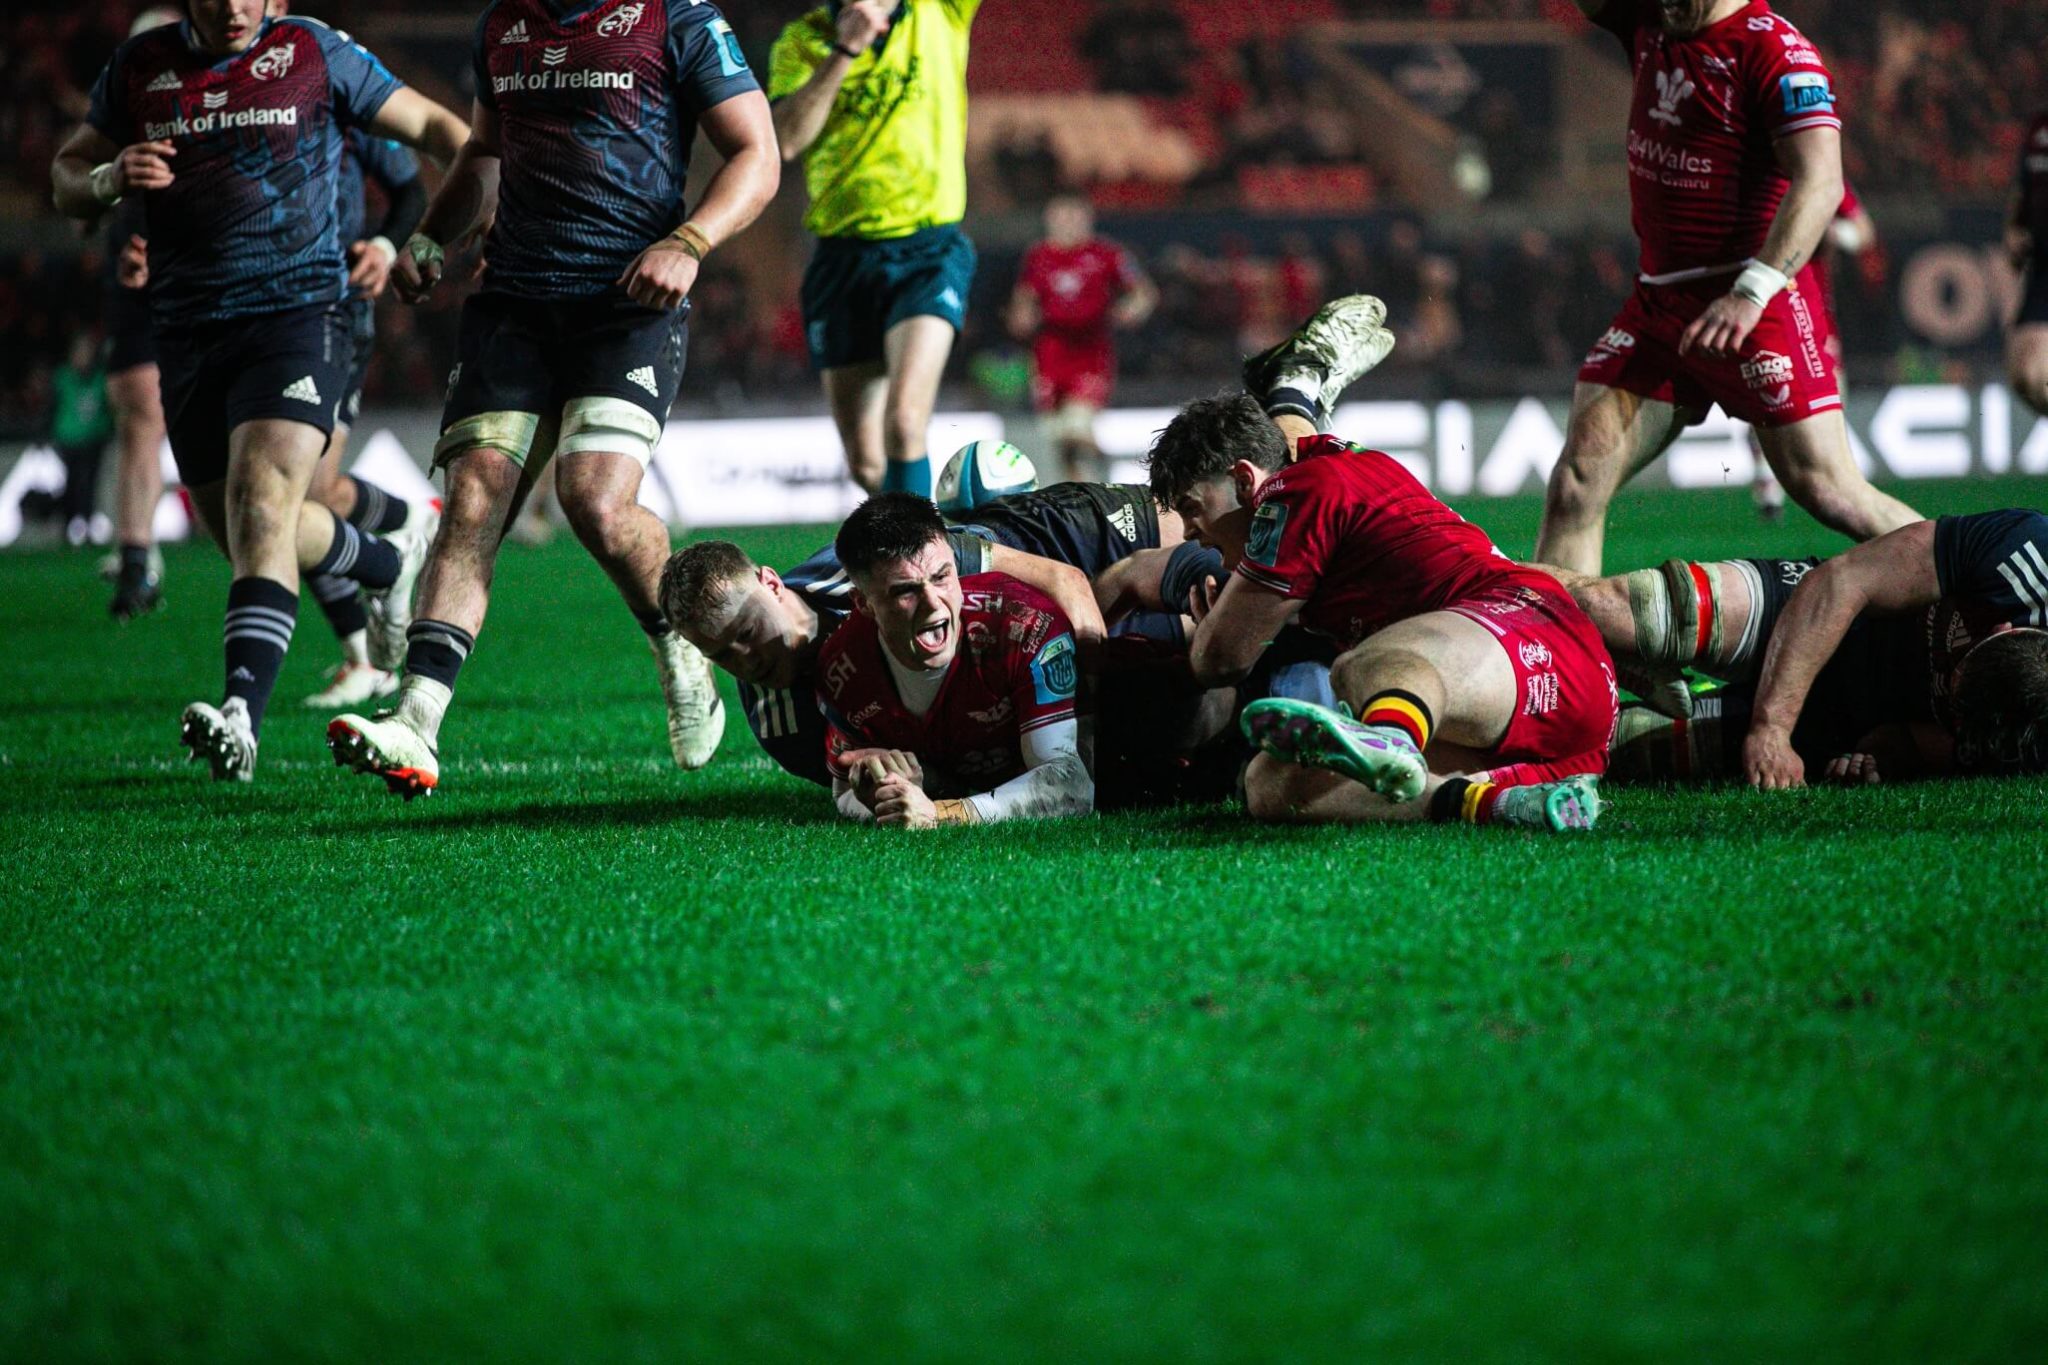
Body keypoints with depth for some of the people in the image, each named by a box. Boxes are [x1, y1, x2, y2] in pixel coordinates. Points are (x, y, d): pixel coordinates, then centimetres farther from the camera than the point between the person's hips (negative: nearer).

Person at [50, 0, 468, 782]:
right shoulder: (140, 68, 8)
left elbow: (430, 128, 8)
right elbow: (67, 177, 15)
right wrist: (110, 178, -9)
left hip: (298, 313, -5)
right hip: (189, 329, 5)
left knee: (262, 499, -24)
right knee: (239, 529, 14)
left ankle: (242, 718, -36)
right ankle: (388, 565, 43)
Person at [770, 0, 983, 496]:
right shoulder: (803, 40, 2)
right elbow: (786, 140, -13)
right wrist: (844, 50, -20)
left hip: (930, 249, -2)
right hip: (842, 257, 2)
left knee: (904, 423, -23)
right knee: (866, 465, 3)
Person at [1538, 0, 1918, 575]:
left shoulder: (1773, 49, -15)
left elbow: (1819, 184, -23)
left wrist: (1751, 293, -32)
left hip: (1755, 303, -7)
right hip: (1657, 299, 7)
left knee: (1827, 491, -7)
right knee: (1577, 481, -3)